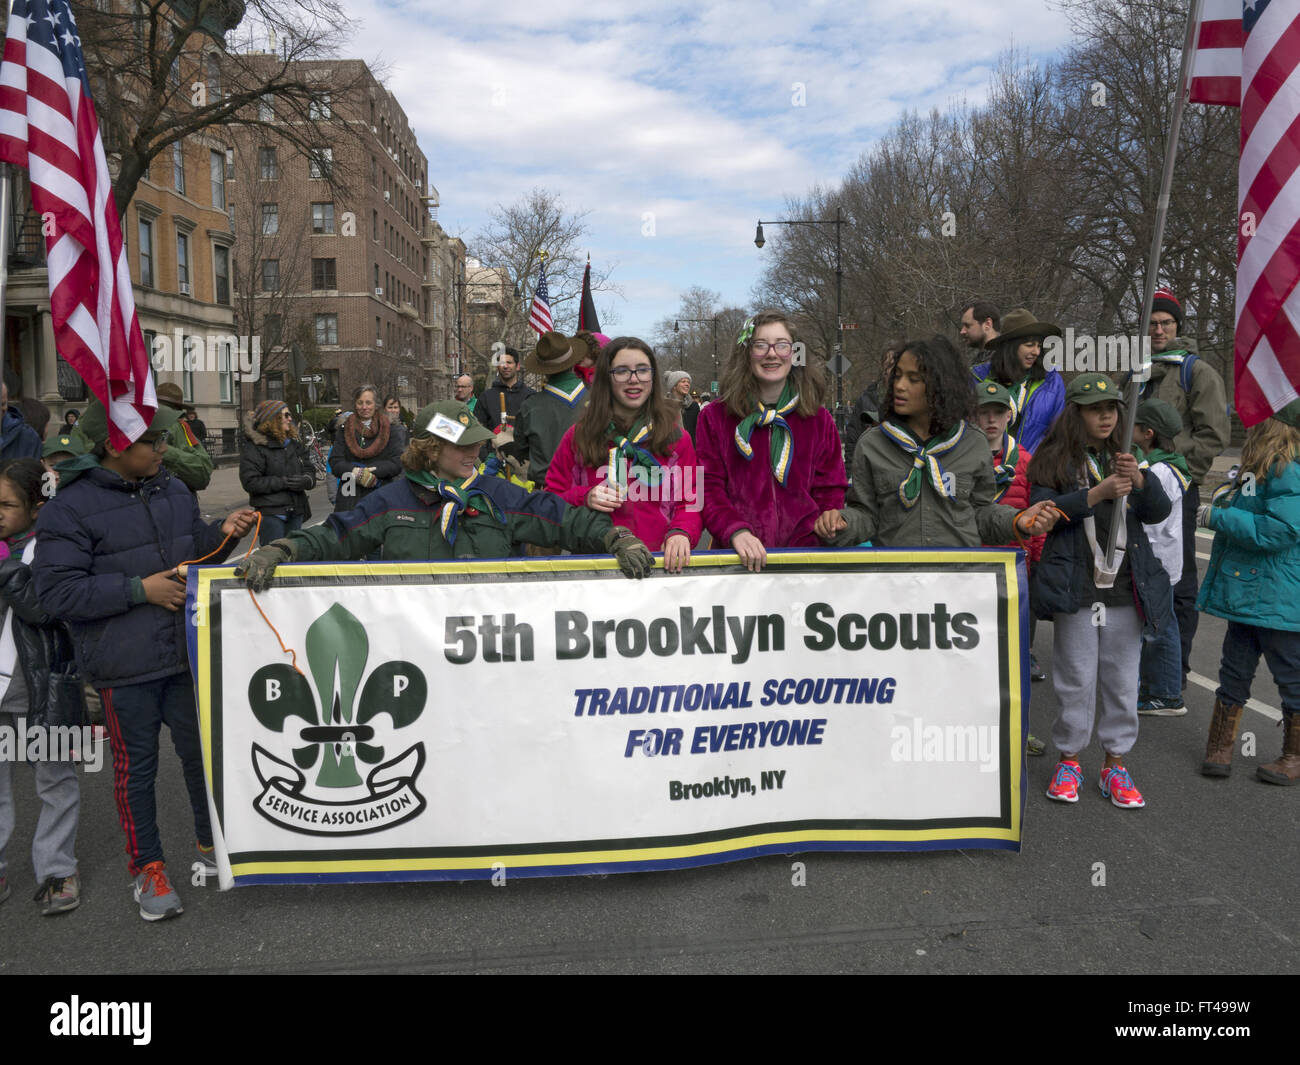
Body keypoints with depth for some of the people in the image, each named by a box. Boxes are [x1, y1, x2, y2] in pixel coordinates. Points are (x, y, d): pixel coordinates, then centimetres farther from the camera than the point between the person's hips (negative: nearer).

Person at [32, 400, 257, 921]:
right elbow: (57, 590, -16)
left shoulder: (174, 492, 6)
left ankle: (211, 845, 34)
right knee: (135, 765, 9)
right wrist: (140, 590, -20)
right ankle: (147, 867, 27)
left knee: (202, 751, 14)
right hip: (124, 666, -5)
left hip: (185, 654, 5)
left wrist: (222, 533, -3)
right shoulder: (71, 507, -12)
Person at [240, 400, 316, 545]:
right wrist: (283, 482, -20)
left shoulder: (294, 443, 15)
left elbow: (309, 471, 14)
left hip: (296, 511, 7)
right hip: (271, 513, -7)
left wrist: (306, 480, -11)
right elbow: (250, 482, -15)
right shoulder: (254, 446, -7)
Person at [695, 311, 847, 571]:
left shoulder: (819, 419, 15)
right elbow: (708, 486, 3)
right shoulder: (714, 417, 10)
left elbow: (830, 490, 16)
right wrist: (735, 531, -15)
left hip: (806, 551, 2)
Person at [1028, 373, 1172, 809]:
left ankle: (1115, 763, 20)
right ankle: (1069, 759, 19)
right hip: (1075, 587, -3)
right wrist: (1097, 494, -21)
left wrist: (1138, 480, -14)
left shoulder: (1125, 458, 12)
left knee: (1122, 679, 7)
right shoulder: (1054, 460, 1)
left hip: (1125, 587, 4)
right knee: (1076, 678, 3)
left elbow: (1158, 512, 4)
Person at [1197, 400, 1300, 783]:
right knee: (1234, 673, 14)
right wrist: (1230, 500, 8)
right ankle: (1219, 748, 23)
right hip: (1248, 595, 9)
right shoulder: (1263, 468, 11)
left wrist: (1218, 517, -17)